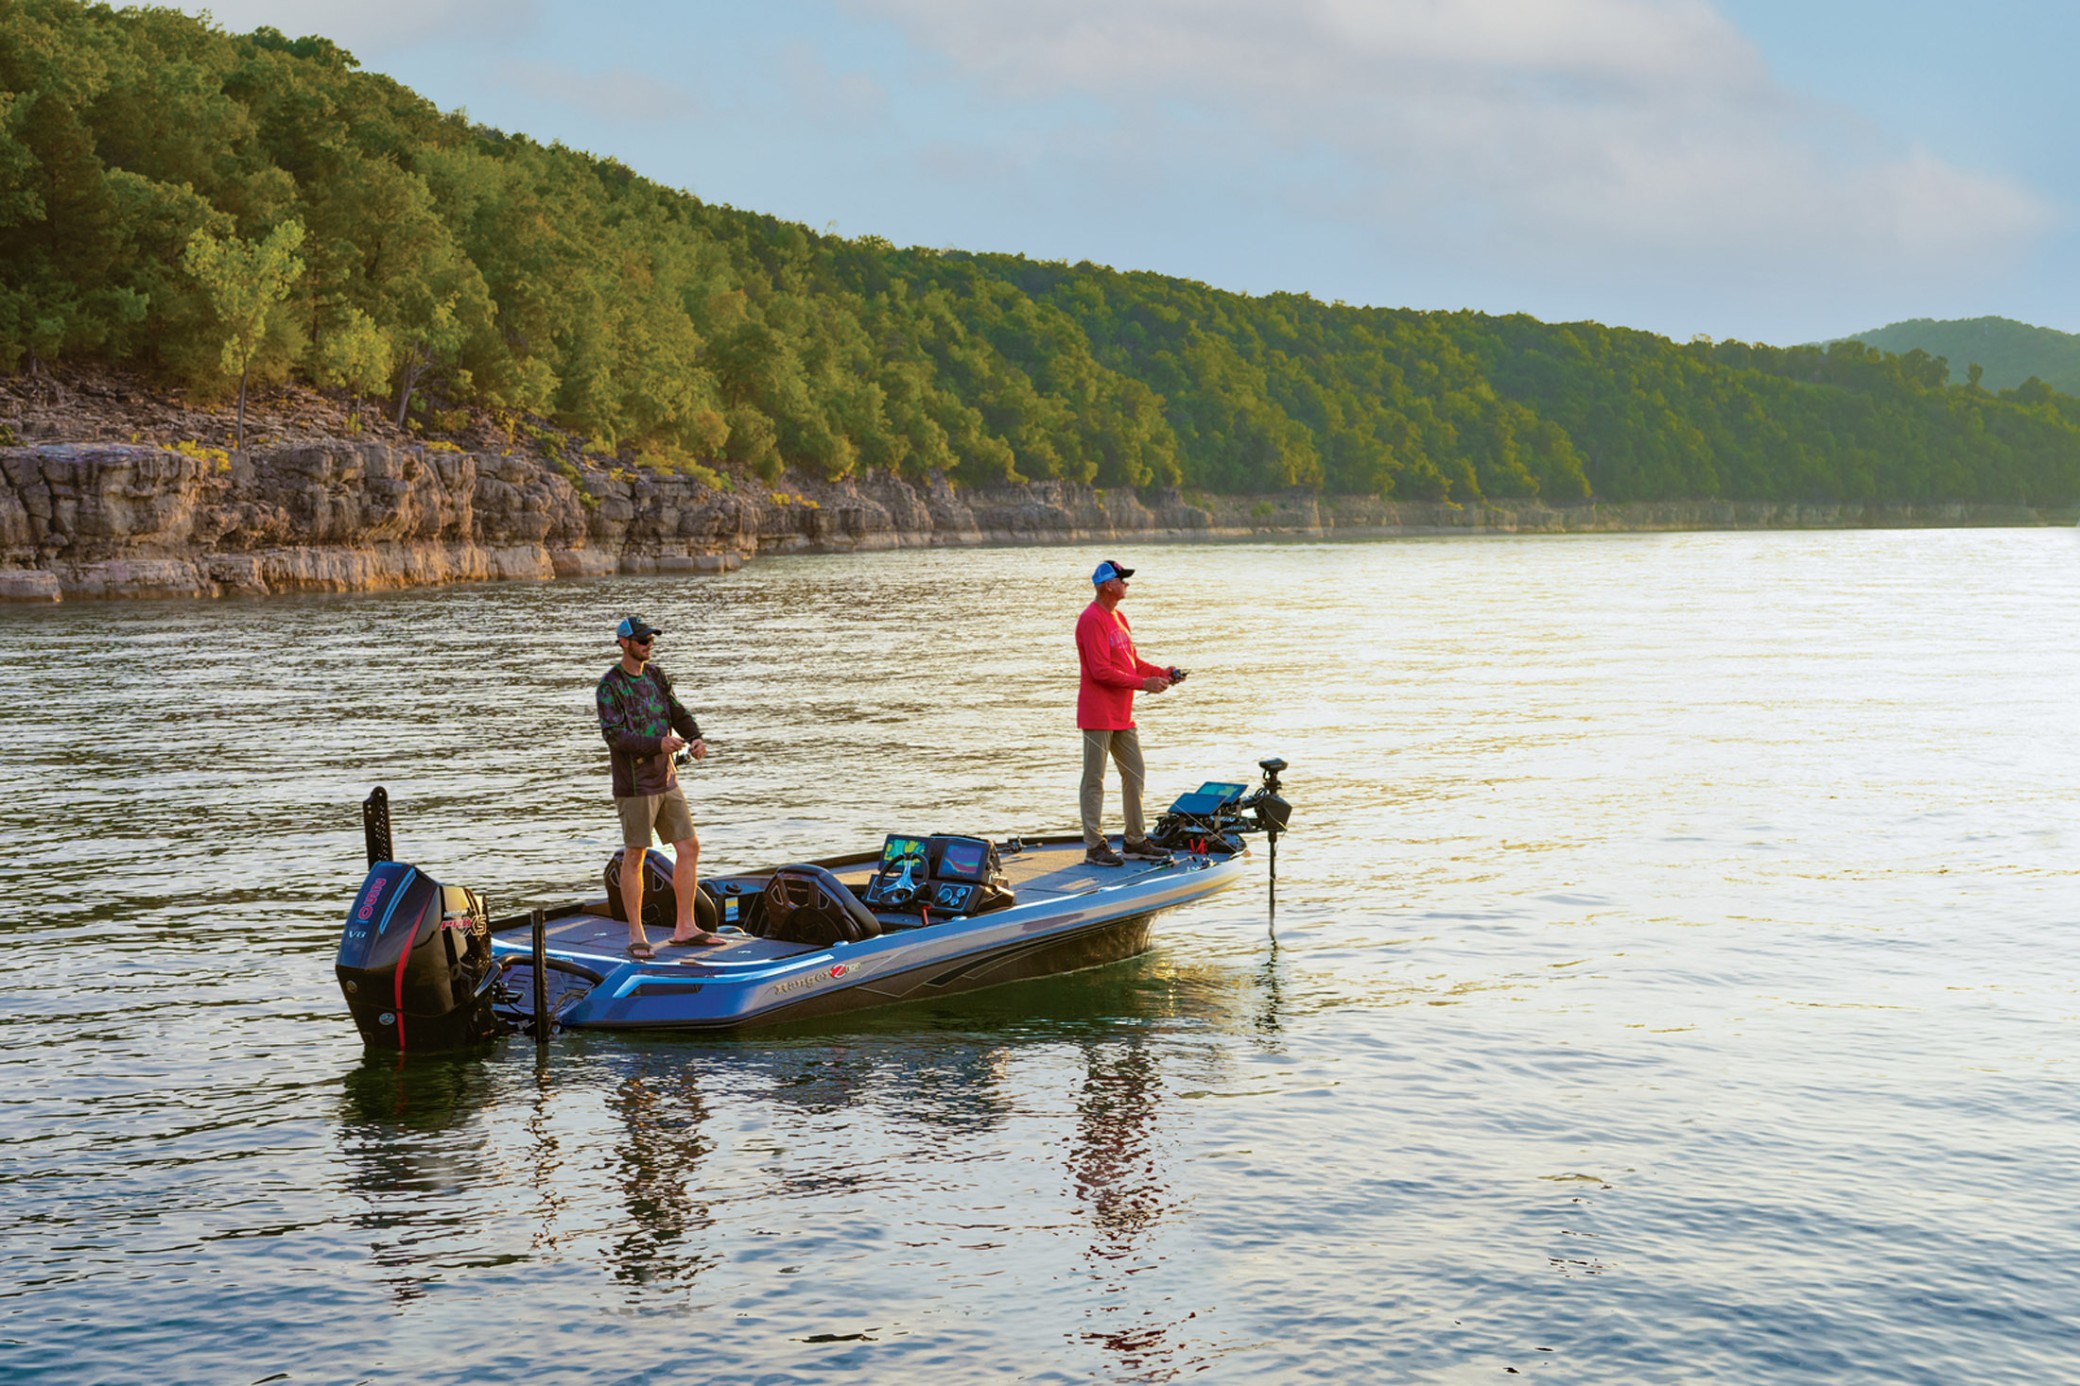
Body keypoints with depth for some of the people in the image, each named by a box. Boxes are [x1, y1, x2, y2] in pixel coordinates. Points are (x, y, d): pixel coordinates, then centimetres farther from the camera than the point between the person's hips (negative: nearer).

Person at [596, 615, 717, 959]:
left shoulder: (655, 676, 10)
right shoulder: (610, 686, -11)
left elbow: (679, 714, 13)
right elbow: (614, 736, -19)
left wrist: (695, 739, -8)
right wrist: (659, 744, -30)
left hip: (666, 781, 7)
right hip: (635, 785, -7)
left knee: (689, 848, 5)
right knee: (634, 857, 0)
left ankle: (685, 929, 12)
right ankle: (636, 937, 8)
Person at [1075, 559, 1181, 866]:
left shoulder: (1118, 617, 16)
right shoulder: (1091, 620, -15)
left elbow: (1132, 661, 19)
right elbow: (1101, 671, -21)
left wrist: (1162, 674, 4)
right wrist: (1144, 683, -19)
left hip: (1122, 714, 10)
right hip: (1098, 715, -10)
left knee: (1134, 775, 13)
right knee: (1094, 780, -3)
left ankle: (1135, 840, 21)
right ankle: (1094, 847, 1)